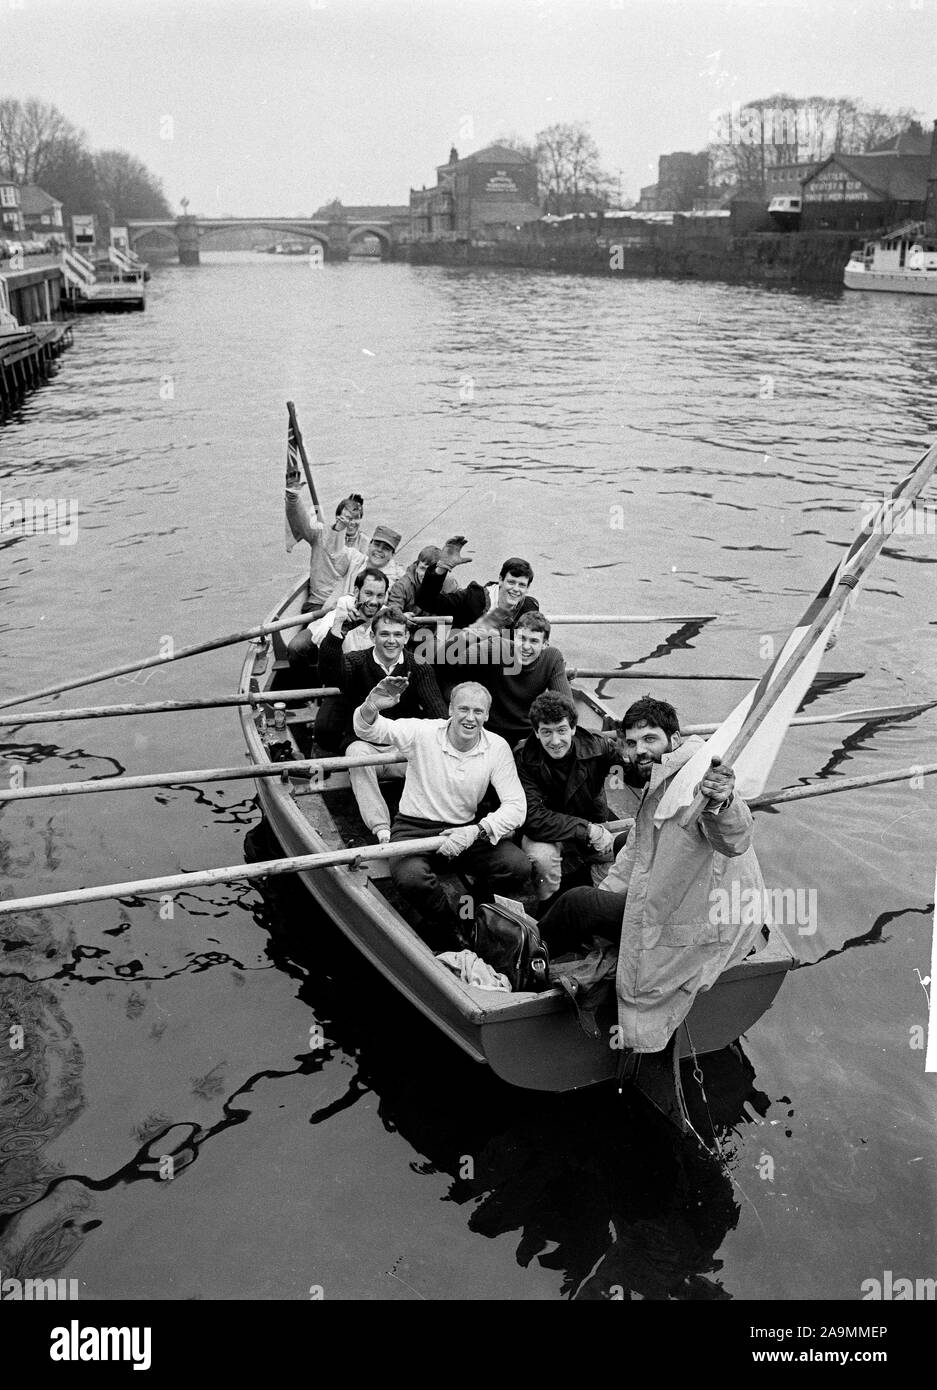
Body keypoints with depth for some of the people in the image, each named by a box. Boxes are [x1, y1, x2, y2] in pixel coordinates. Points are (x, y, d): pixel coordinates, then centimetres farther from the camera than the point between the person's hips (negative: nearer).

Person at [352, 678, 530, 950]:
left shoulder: (497, 747, -6)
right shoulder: (423, 732, -12)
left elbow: (516, 806, -12)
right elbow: (367, 730, -20)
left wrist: (476, 831, -29)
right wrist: (371, 706, -45)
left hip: (468, 828, 2)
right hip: (415, 827, -2)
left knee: (518, 866, -22)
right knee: (410, 876, -35)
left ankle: (473, 920, 6)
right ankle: (451, 926, -2)